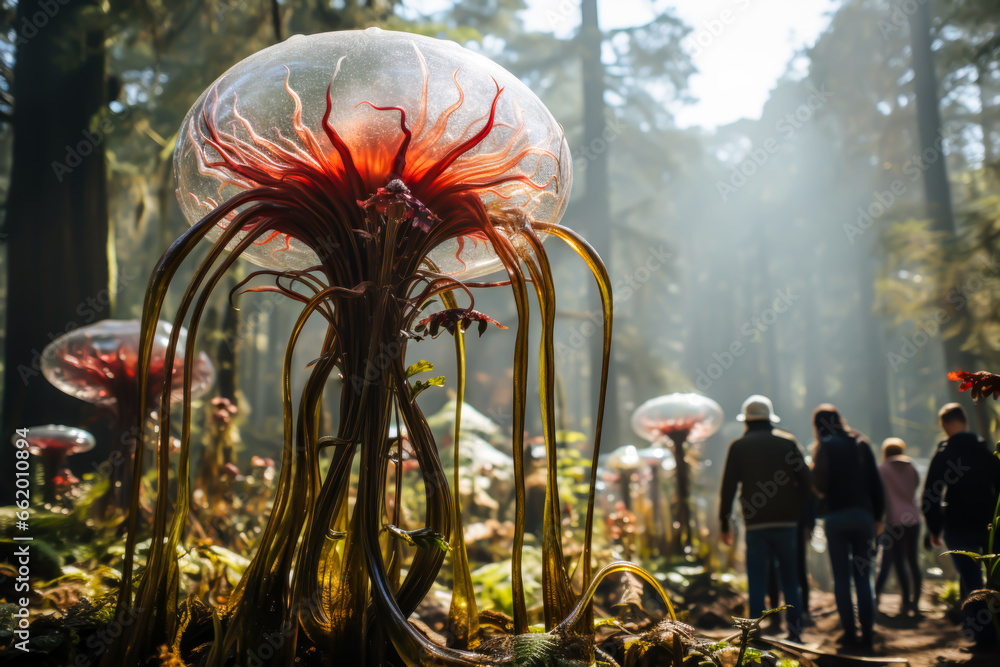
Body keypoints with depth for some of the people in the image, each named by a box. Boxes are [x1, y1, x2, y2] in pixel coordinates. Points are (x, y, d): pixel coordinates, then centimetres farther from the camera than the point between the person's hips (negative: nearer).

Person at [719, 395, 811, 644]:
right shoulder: (788, 443, 6)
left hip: (756, 524, -1)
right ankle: (795, 632, 10)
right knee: (790, 579, 11)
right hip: (787, 522, 1)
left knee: (757, 582, 4)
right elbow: (806, 481, 3)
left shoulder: (738, 447, 3)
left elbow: (728, 487, -1)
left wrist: (725, 523, 4)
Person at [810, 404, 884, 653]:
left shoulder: (826, 446, -3)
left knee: (841, 577, 4)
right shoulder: (861, 443, 9)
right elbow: (875, 483, 8)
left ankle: (849, 632, 4)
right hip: (863, 514, 3)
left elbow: (819, 483, -9)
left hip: (836, 515, -3)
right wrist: (878, 516, 12)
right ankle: (867, 635, 3)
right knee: (863, 577, 7)